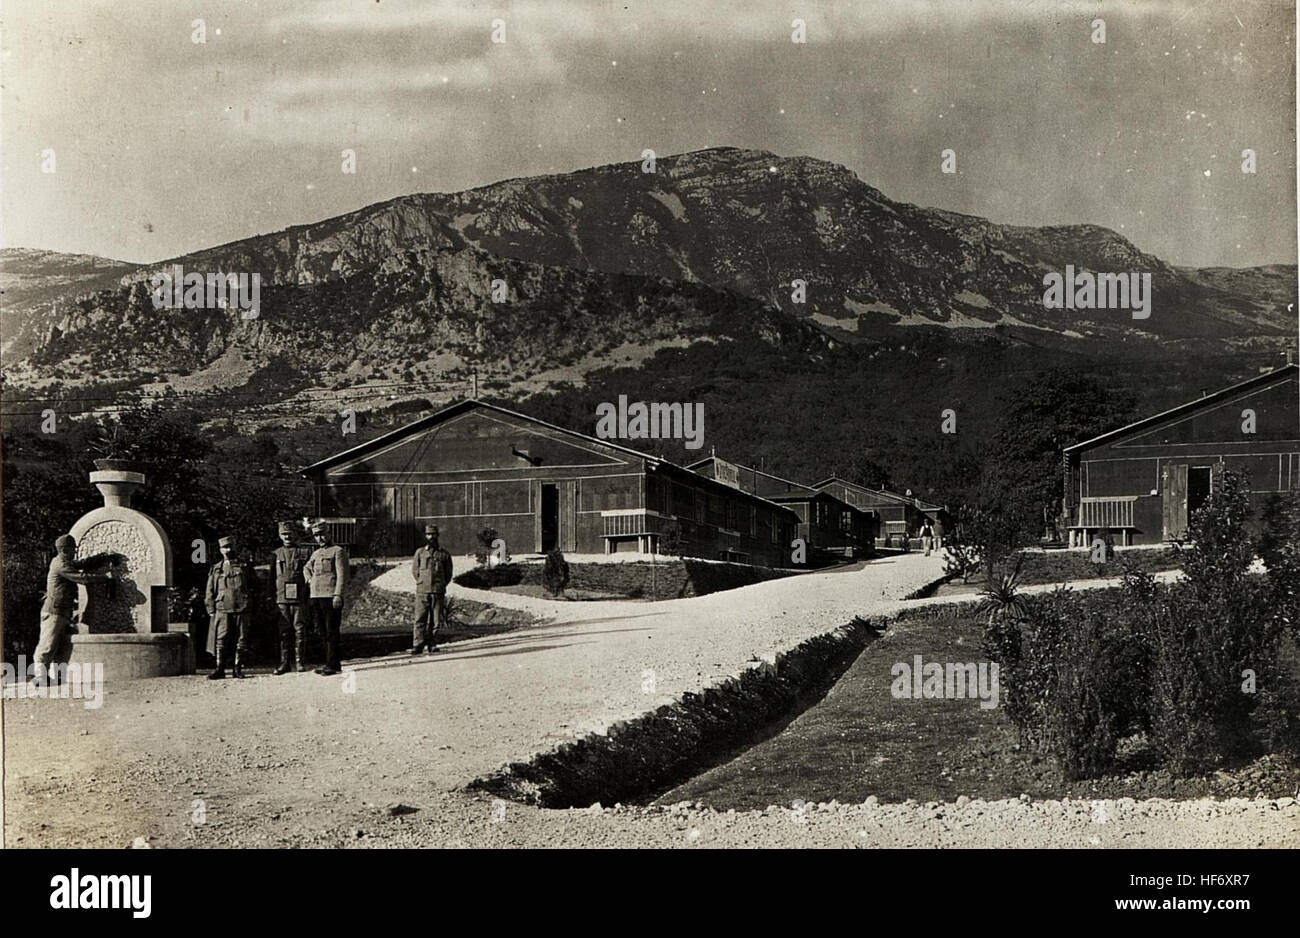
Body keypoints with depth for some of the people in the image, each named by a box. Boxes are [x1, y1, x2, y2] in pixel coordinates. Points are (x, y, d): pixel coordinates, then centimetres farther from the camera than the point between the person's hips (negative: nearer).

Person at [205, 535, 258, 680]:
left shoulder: (246, 567, 14)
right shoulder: (216, 569, 14)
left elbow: (255, 586, 16)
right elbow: (210, 592, 12)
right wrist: (211, 610, 3)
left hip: (243, 609, 0)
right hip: (223, 608, 0)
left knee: (242, 640, 0)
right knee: (221, 640, -6)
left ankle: (238, 669, 7)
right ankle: (219, 669, -2)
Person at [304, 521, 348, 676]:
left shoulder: (338, 551, -3)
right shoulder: (315, 554, 18)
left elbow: (342, 575, -10)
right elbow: (306, 568, 35)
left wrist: (338, 595, -18)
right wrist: (309, 580, 15)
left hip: (331, 597, -7)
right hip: (316, 597, 7)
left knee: (332, 633, -7)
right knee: (323, 632, 10)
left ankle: (332, 665, -7)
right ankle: (332, 663, 16)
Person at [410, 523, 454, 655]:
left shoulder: (444, 554, 8)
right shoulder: (419, 553, 9)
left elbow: (448, 574, 14)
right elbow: (415, 570, 14)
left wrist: (440, 586, 11)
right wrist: (423, 583, 9)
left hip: (438, 592, 1)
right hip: (422, 591, -1)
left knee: (436, 620, 1)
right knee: (420, 619, -7)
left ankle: (429, 644, 11)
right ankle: (418, 645, -8)